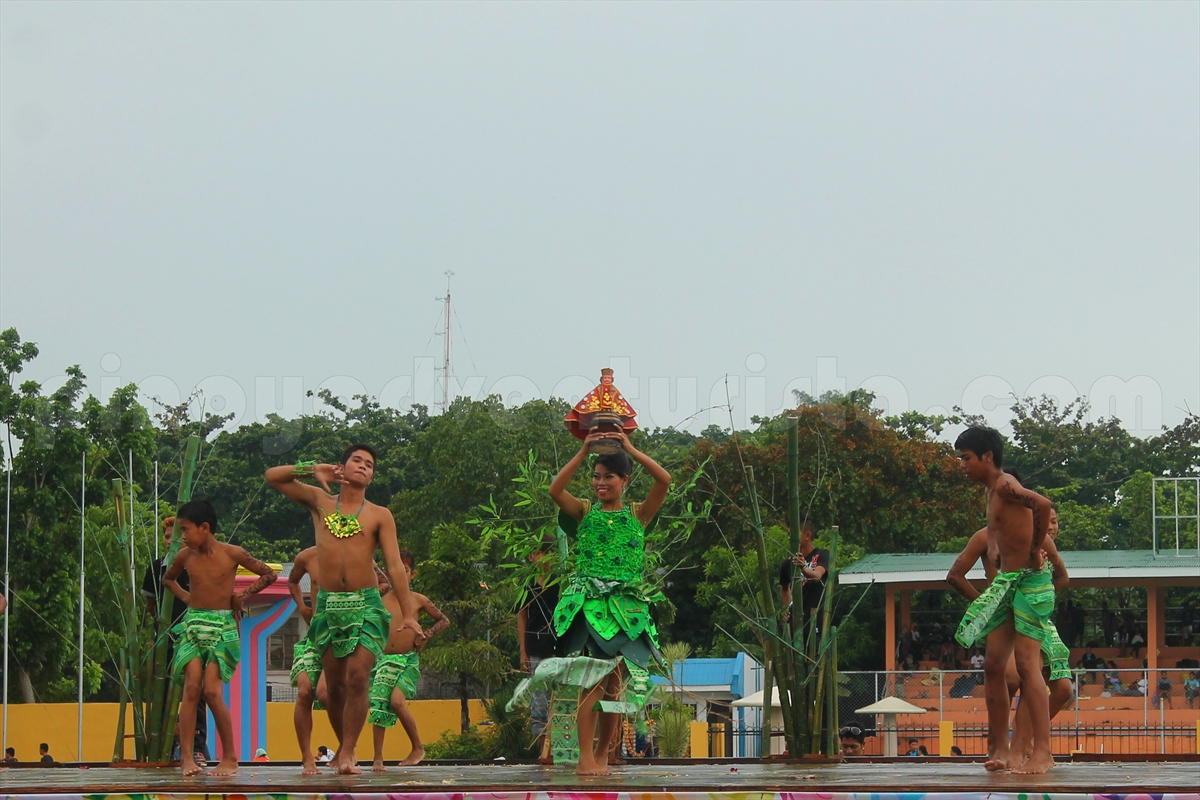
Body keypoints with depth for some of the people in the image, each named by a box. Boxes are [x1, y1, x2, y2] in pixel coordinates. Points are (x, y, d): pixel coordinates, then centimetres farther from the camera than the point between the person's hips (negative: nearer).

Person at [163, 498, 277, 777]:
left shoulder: (232, 554, -6)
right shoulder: (185, 556, 4)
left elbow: (268, 575, 4)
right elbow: (168, 579, 26)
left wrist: (243, 595, -1)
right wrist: (185, 596, 10)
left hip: (222, 627, -3)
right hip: (193, 625, 3)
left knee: (212, 690, -12)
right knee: (192, 686, -13)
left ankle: (230, 757, -1)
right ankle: (186, 756, -13)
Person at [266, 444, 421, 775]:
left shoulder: (380, 516, 5)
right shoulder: (320, 502, 11)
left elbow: (395, 567, -2)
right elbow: (273, 476, 14)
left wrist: (408, 613, -11)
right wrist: (311, 469, 1)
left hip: (366, 605, -2)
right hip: (328, 604, 2)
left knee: (357, 679, -14)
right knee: (334, 686, 6)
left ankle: (347, 754, -9)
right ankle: (344, 747, 24)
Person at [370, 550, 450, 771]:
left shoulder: (418, 600, 3)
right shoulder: (381, 600, 5)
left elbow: (444, 620, 14)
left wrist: (426, 637, 2)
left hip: (408, 660, -3)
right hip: (384, 659, 3)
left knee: (397, 700, -22)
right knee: (378, 705, -4)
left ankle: (418, 747, -5)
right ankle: (378, 759, 2)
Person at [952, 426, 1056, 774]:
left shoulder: (1005, 486, -14)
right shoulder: (993, 491, 16)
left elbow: (1043, 504, -33)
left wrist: (1034, 552, -21)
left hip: (1030, 581, -10)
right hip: (1006, 582, 10)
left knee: (1026, 662, -13)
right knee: (993, 663, 7)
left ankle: (1043, 752, -14)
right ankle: (1000, 748, 12)